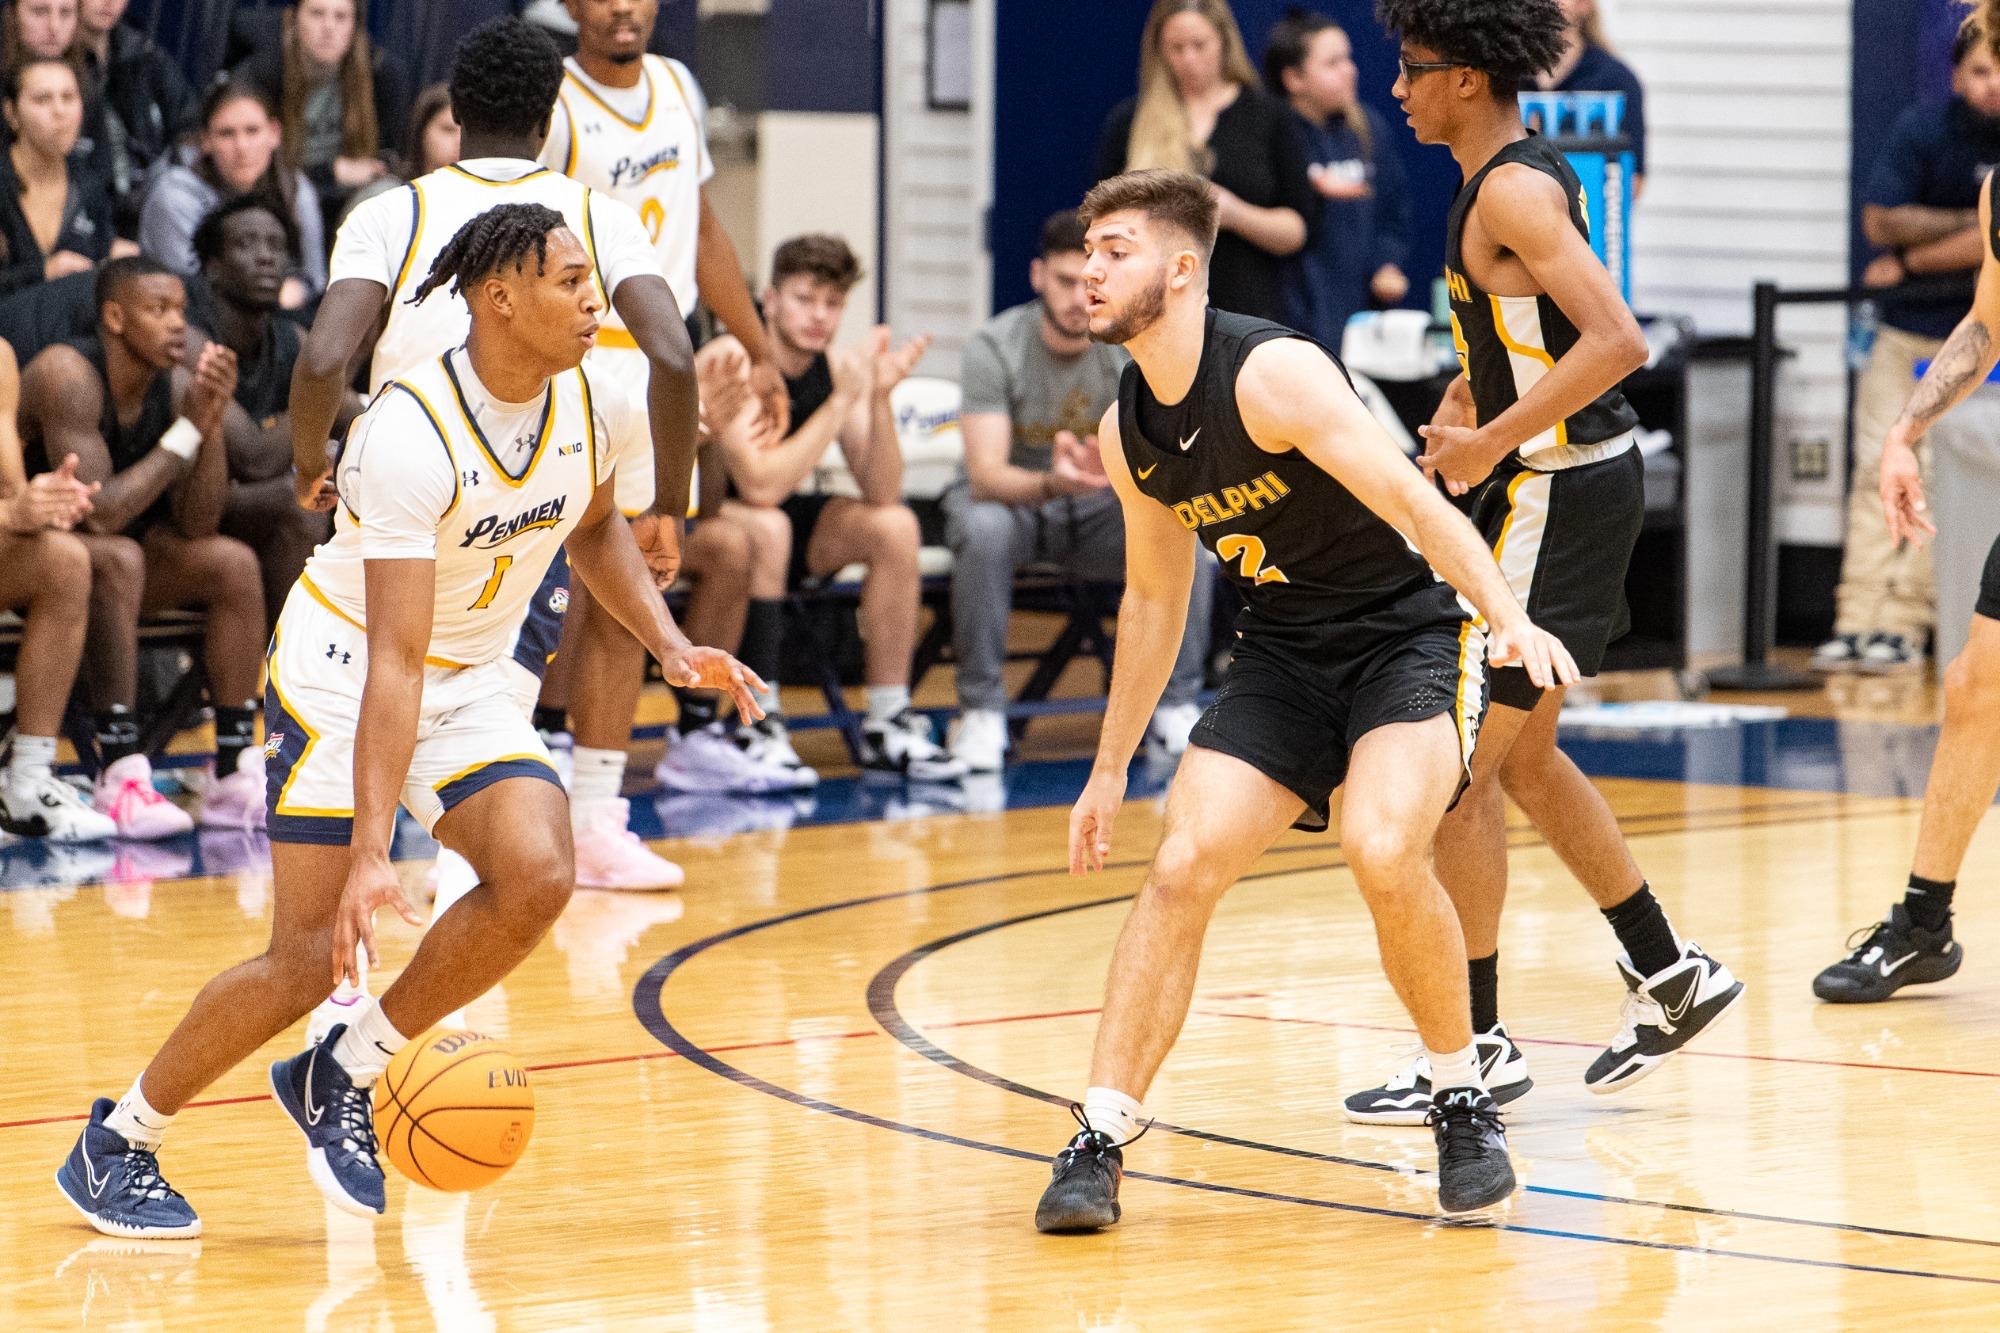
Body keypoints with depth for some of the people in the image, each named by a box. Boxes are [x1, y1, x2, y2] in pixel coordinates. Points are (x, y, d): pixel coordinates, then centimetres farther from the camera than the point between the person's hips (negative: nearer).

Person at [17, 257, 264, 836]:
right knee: (117, 558, -35)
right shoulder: (68, 376, -25)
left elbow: (196, 526, -8)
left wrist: (212, 421, -20)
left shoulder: (175, 385, -4)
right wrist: (186, 430, -26)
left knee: (234, 564, -10)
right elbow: (99, 513, -31)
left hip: (111, 554, 7)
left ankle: (234, 776, -12)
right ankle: (121, 778, -38)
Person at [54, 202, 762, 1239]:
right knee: (311, 953, -11)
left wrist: (669, 646, 2)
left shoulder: (586, 400, -7)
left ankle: (343, 1075, 0)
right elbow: (394, 662, -32)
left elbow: (594, 527, 18)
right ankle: (114, 1145, 10)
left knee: (537, 878, -20)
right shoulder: (411, 435, -29)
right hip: (341, 674, -6)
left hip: (475, 682, 6)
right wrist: (371, 852, -37)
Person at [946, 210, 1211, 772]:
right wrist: (1052, 483, -50)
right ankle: (981, 711, -21)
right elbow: (986, 476, -28)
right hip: (1012, 499, -2)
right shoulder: (993, 347, -19)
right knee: (984, 529, -38)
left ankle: (1173, 705, -11)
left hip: (1100, 513, 2)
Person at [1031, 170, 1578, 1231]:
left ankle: (1464, 1103, -7)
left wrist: (1508, 617, -42)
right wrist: (1110, 767, 20)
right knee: (1181, 868, -10)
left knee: (1382, 850, -29)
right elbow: (1154, 597, 17)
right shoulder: (1126, 434, 2)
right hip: (1282, 655, 6)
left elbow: (1409, 498, -28)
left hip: (1409, 635, -6)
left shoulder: (1271, 374, -21)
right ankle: (1099, 1140, -5)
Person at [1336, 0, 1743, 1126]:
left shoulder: (1512, 193, -19)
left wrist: (1493, 440, -25)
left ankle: (1479, 1046, 1)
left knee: (1460, 769, -5)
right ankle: (1670, 974, 29)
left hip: (1558, 489, -10)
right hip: (1566, 482, 10)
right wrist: (1467, 406, 14)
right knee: (1522, 757, 20)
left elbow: (1619, 341, -28)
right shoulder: (1532, 173, 12)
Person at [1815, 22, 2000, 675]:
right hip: (1905, 331, 2)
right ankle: (1858, 620, -5)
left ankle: (1905, 623, -9)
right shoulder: (1923, 128, -4)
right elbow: (1880, 220, -5)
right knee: (1877, 469, -4)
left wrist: (1909, 264, -9)